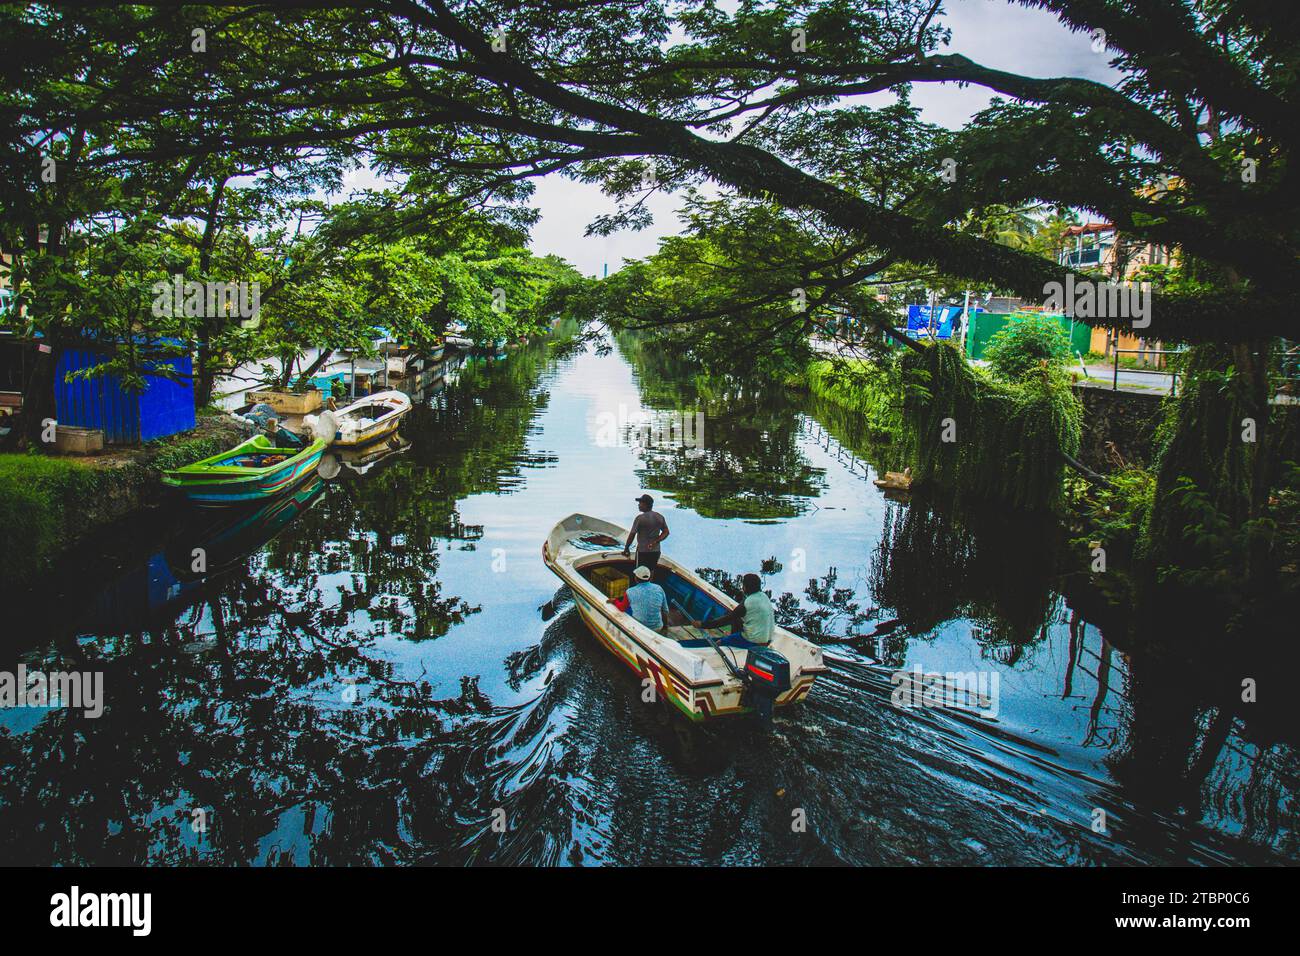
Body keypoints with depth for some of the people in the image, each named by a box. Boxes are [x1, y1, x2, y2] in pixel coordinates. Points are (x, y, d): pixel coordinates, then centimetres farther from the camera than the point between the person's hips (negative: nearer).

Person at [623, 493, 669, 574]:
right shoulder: (660, 517, 2)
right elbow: (666, 532, 5)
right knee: (651, 572, 17)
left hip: (642, 551, -5)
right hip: (655, 551, 5)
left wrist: (626, 548, -2)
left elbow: (632, 535, -12)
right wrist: (655, 542, -3)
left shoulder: (640, 518, -15)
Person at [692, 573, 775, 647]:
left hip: (753, 641, -8)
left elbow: (727, 619, -19)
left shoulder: (747, 603, -21)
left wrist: (702, 624, -14)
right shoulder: (764, 597, 2)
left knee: (718, 644, 1)